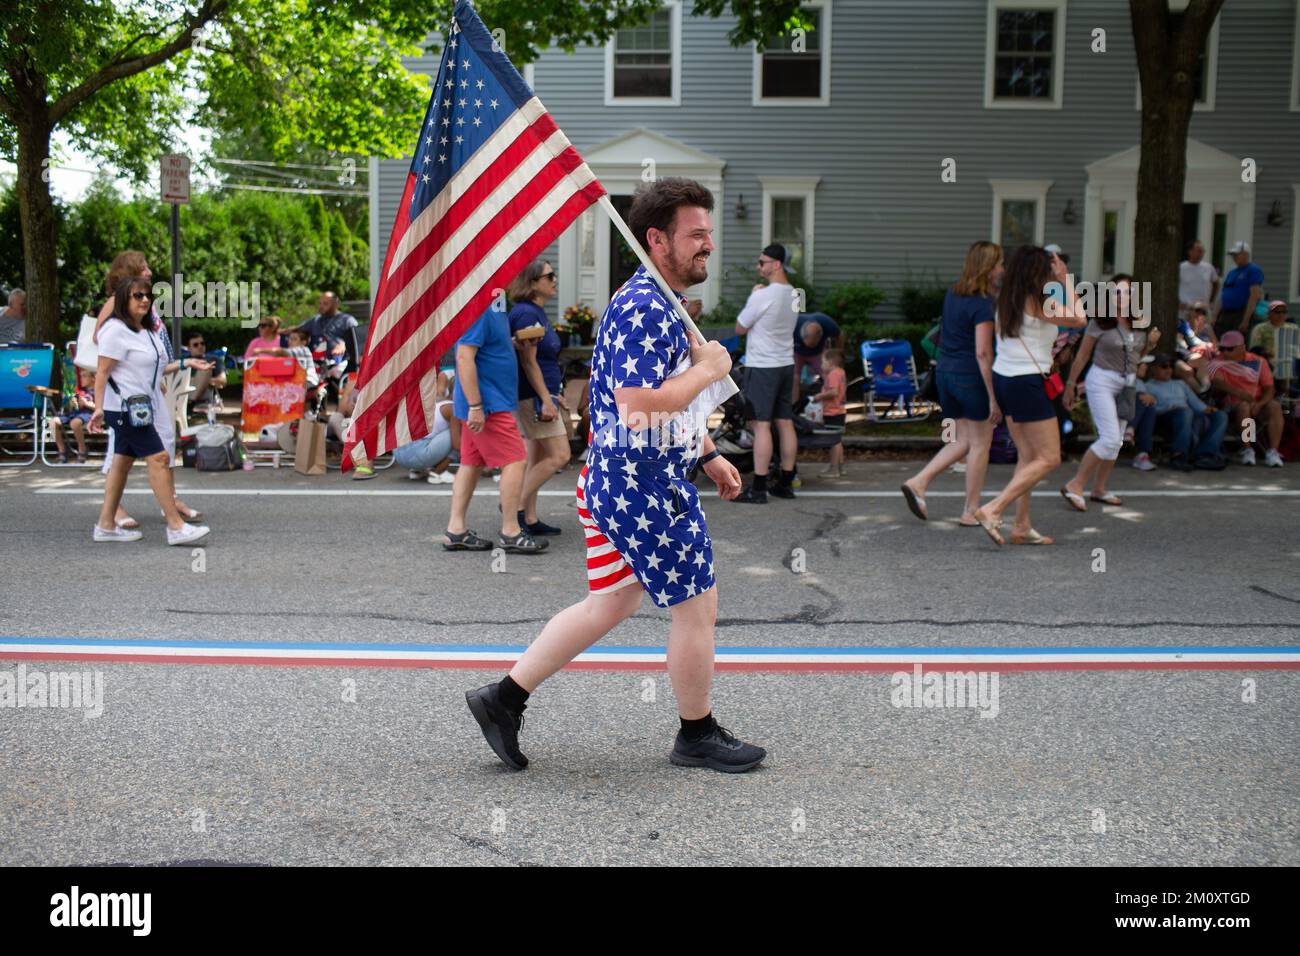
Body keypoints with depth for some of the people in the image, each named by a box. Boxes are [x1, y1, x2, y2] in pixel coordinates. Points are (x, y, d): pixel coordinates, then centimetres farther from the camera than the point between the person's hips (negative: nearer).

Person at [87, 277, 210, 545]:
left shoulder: (147, 329, 14)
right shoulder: (115, 330, -14)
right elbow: (102, 372, -17)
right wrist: (98, 409, -22)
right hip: (124, 406, -10)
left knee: (123, 461, 11)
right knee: (158, 458, -13)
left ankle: (106, 525, 18)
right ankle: (176, 526, -13)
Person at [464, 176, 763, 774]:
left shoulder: (659, 303, 16)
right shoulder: (644, 307, -20)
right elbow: (638, 408, -29)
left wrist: (709, 455, 24)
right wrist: (707, 369, -16)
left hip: (619, 481, 11)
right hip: (642, 485, -11)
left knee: (611, 604, 17)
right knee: (697, 605, 4)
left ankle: (504, 697, 22)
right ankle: (697, 736, 21)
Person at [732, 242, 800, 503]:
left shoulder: (762, 295, -16)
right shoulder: (793, 296, 10)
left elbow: (740, 328, -6)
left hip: (762, 366, -8)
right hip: (786, 364, 8)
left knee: (761, 425, -8)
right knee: (785, 423, 10)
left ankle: (758, 488, -9)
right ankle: (786, 482, 16)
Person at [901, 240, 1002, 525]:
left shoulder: (952, 294, 8)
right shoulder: (982, 304, -16)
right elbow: (982, 352, -20)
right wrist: (993, 398, -19)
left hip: (945, 373, 8)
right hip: (972, 378, -8)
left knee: (961, 441, 18)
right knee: (980, 445, 5)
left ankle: (918, 482, 3)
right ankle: (971, 512, 11)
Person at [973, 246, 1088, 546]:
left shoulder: (1005, 301, 9)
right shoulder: (1038, 303, -14)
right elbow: (1079, 319, -8)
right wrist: (1066, 281, -1)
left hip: (1003, 379, 9)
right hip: (1028, 384, -9)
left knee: (1027, 456, 14)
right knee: (1048, 458, -2)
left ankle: (1021, 526, 14)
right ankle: (992, 510, -12)